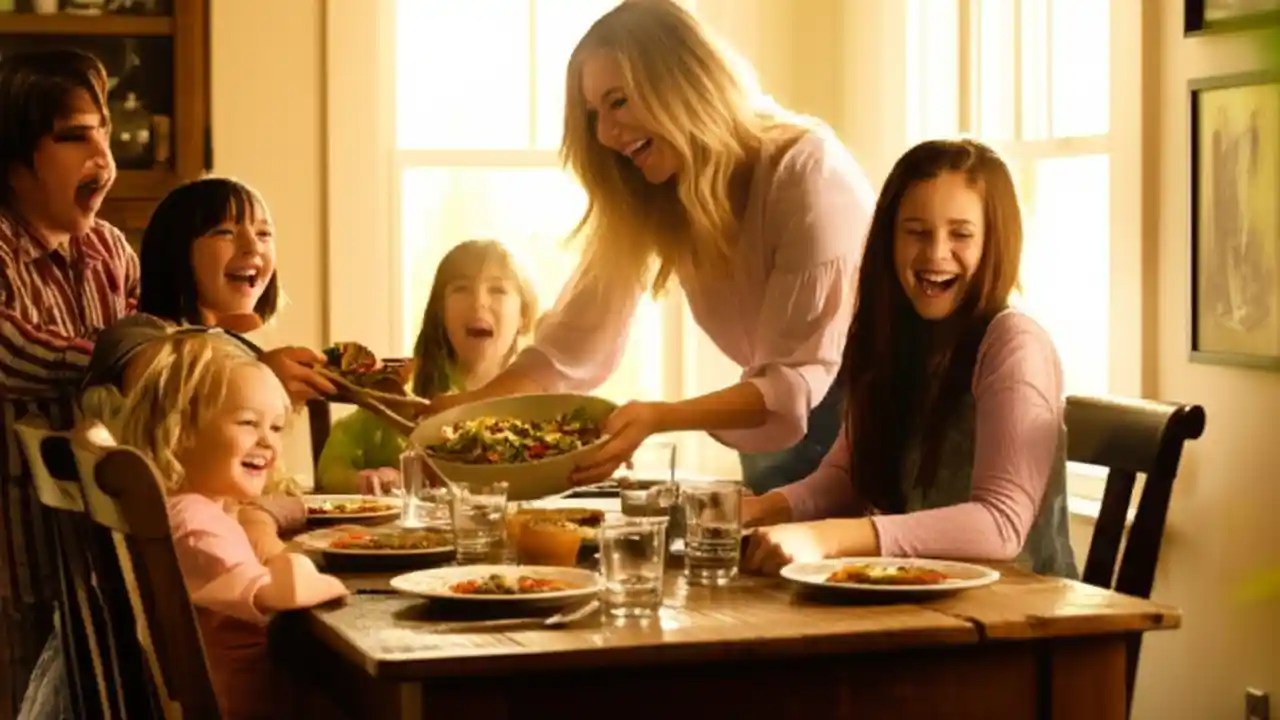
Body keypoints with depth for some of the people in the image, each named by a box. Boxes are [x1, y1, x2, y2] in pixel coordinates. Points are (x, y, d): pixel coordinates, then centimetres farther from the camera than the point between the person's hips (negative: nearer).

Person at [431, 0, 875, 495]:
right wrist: (463, 410, -29)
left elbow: (801, 377, -31)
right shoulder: (644, 197, -8)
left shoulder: (808, 173, -27)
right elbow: (571, 346, -14)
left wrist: (658, 418, -44)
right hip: (778, 412, 5)